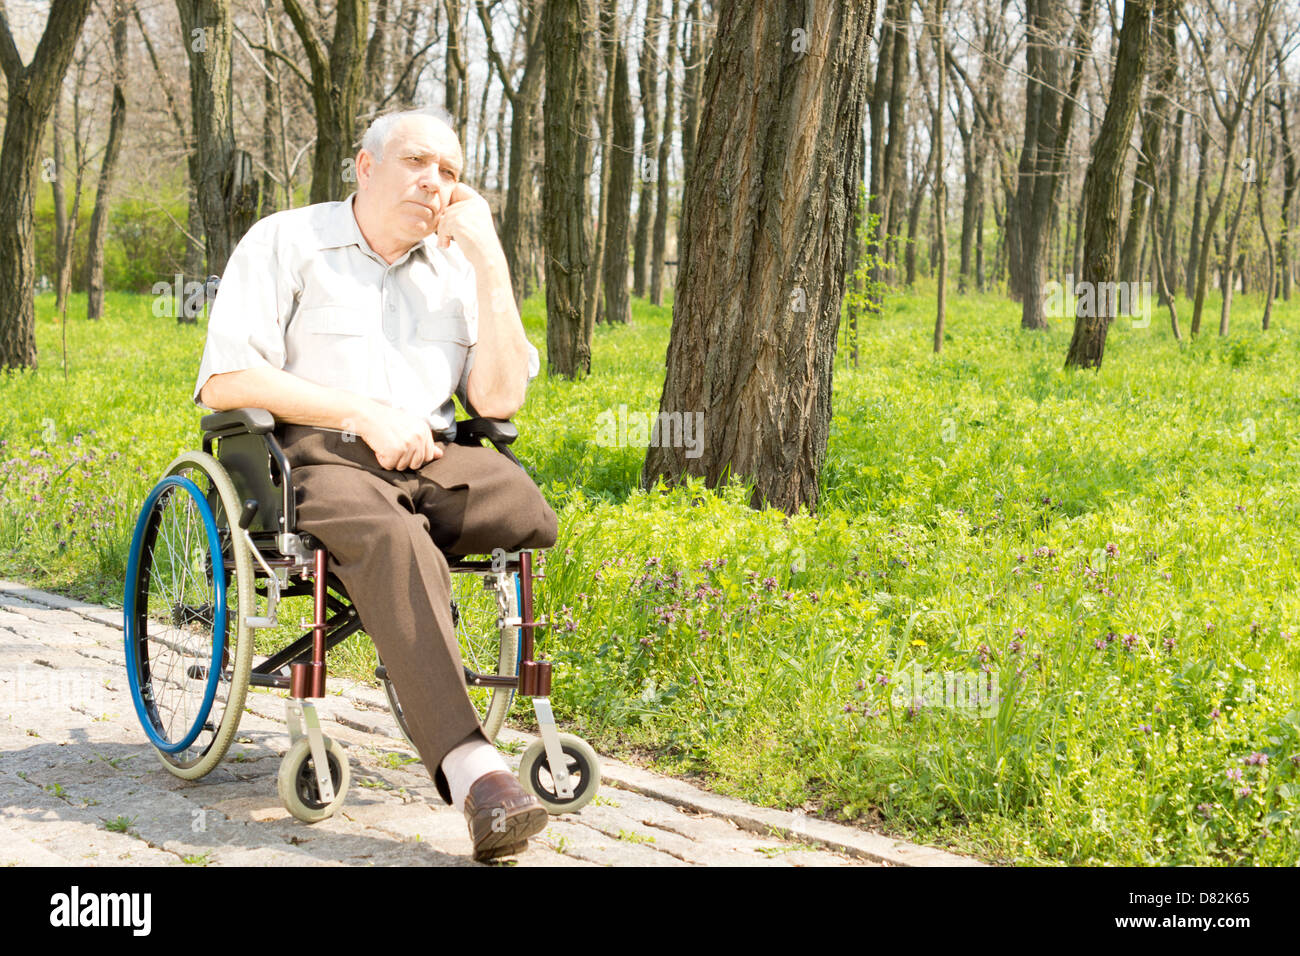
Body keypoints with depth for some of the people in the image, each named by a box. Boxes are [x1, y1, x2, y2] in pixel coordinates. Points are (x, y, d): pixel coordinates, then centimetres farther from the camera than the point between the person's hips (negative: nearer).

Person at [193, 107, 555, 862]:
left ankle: (419, 640, -6)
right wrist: (364, 415, -11)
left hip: (431, 459, 5)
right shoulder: (286, 242, 7)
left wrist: (490, 263, 3)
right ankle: (472, 766, -52)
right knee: (394, 540, -39)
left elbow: (500, 398, 8)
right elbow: (226, 383, -5)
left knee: (535, 506, -28)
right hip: (316, 459, -5)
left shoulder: (457, 268, 20)